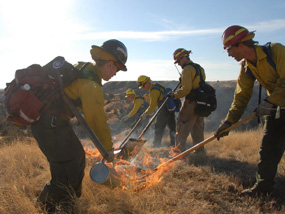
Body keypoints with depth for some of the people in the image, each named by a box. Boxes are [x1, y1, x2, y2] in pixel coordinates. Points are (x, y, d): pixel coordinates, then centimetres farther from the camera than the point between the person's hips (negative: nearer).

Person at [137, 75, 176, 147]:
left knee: (158, 128, 0)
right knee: (172, 127, 13)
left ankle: (156, 145, 5)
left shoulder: (153, 91, -18)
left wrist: (145, 114, -10)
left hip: (164, 110, -10)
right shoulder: (158, 85, 11)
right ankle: (174, 143, 21)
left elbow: (153, 106, -18)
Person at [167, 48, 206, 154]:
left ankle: (180, 151, -3)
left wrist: (175, 94, -9)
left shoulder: (187, 69, -11)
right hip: (201, 103, 9)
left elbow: (186, 89, -21)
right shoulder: (199, 68, 17)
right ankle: (200, 152, 22)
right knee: (198, 129, 16)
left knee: (182, 129, -2)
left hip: (191, 102, -9)